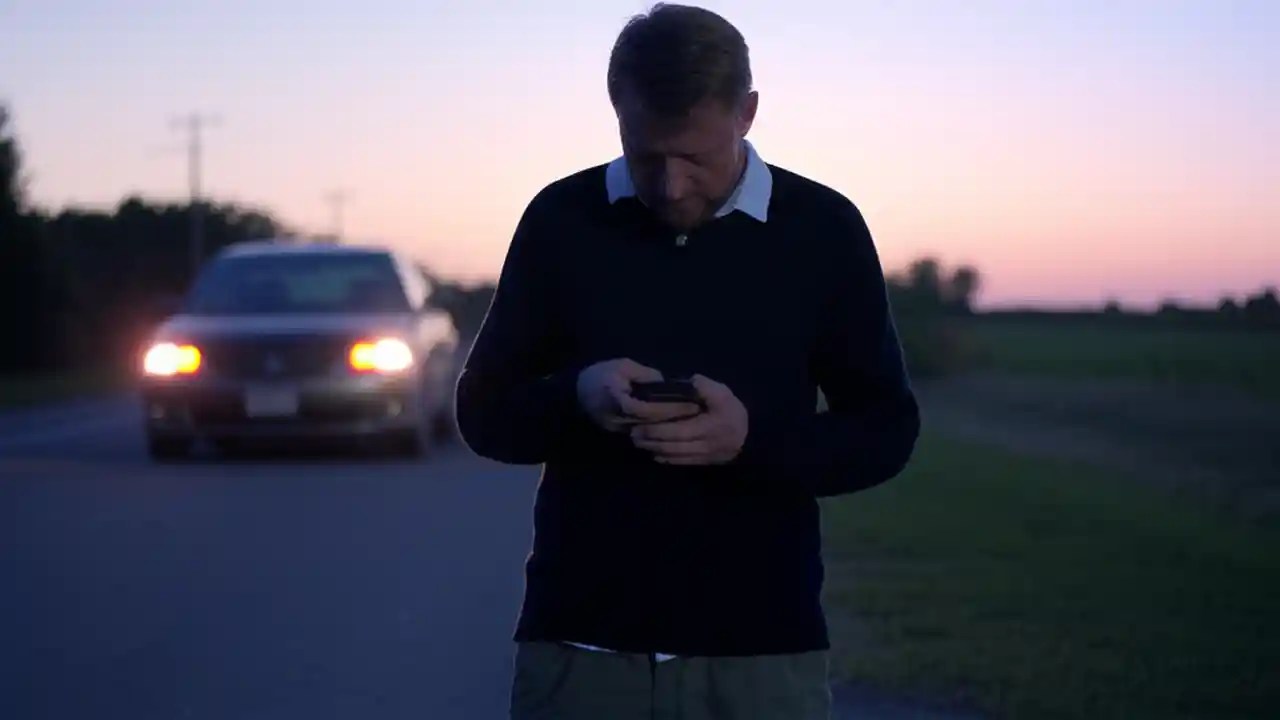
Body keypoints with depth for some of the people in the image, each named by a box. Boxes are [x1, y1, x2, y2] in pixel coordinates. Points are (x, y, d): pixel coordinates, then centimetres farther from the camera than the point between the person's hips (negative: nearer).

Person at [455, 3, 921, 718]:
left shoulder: (823, 230, 0)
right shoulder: (561, 220, 2)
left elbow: (886, 430, 3)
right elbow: (484, 412, 7)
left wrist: (753, 439, -17)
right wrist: (576, 398, -16)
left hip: (761, 649, 0)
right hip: (579, 644, 1)